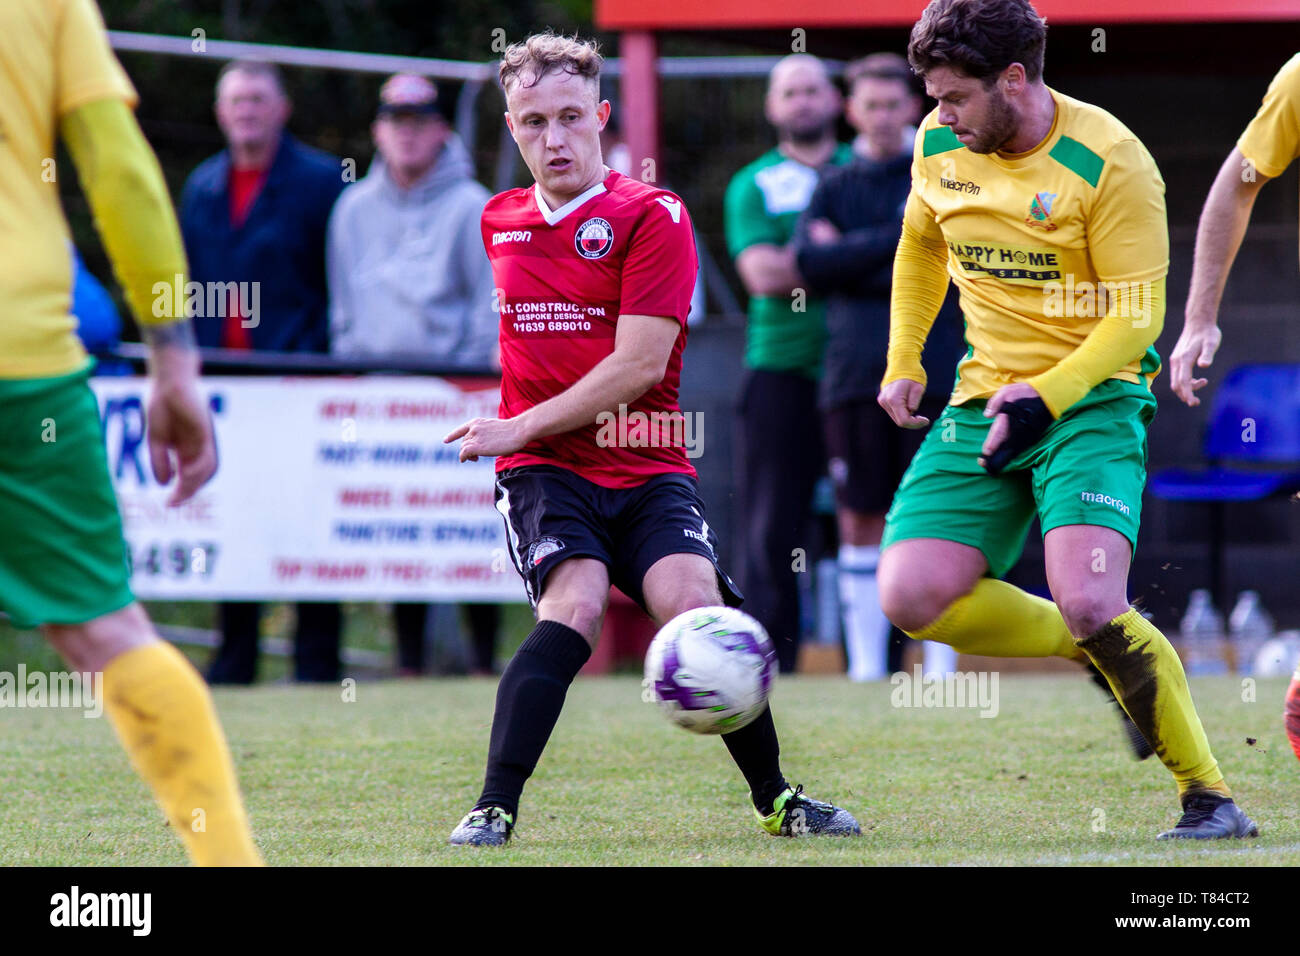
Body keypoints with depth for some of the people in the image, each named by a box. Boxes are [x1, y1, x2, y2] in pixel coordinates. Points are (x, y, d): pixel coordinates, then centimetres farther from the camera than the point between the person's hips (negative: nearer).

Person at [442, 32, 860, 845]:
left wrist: (522, 427, -12)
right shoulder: (502, 221, 13)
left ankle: (775, 799, 2)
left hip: (647, 469, -2)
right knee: (574, 608, -26)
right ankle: (494, 810, -25)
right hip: (544, 471, 2)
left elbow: (640, 363, -13)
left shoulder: (652, 216, -5)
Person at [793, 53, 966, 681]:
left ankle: (940, 664, 1)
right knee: (859, 519, 2)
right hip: (855, 373, 2)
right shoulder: (835, 188, 12)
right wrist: (897, 241, -9)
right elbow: (811, 266, -3)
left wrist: (849, 260, -8)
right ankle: (866, 664, 6)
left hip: (933, 369, -2)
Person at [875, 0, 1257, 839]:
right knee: (913, 596, -11)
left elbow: (1136, 314, -15)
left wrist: (1046, 396, -25)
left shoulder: (1108, 162, -16)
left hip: (1093, 399, -6)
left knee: (1088, 603, -25)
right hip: (984, 397, 6)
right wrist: (903, 362, 19)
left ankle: (1210, 797, -8)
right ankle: (1095, 653, 11)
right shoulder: (939, 146, 2)